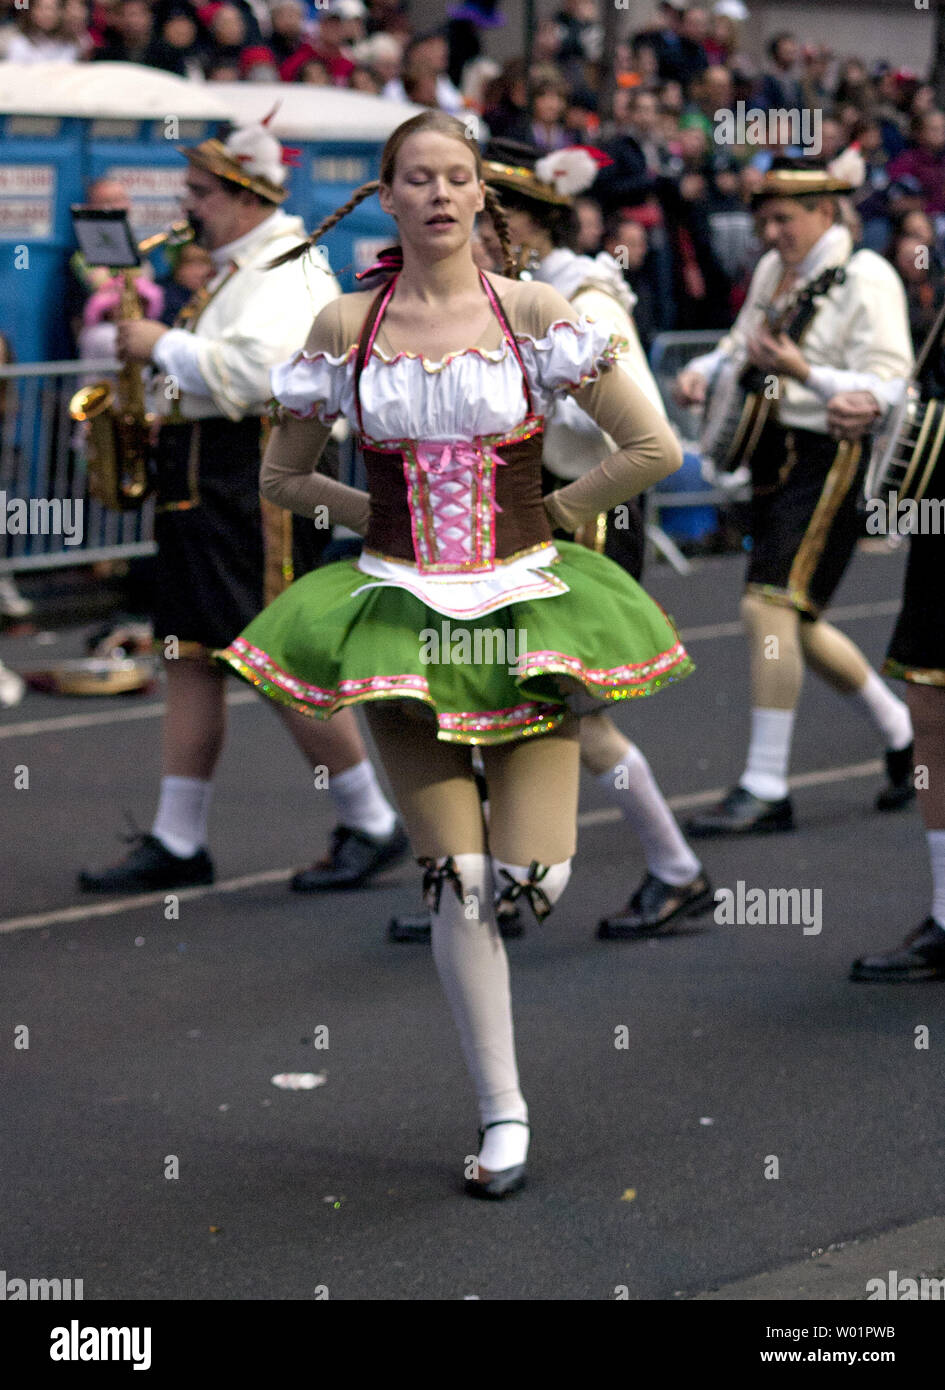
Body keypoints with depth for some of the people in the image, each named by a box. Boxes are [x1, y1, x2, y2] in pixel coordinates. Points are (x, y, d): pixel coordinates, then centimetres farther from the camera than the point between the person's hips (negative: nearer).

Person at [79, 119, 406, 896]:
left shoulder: (291, 273, -12)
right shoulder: (234, 272, 20)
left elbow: (251, 371, -26)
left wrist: (163, 345, -16)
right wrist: (159, 372, 11)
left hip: (259, 481, -10)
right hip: (200, 482, 10)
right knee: (190, 657, 8)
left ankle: (372, 826, 3)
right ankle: (178, 843, 11)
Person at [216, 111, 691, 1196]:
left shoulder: (531, 311, -3)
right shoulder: (346, 325, 2)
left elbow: (654, 451, -1)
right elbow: (282, 476, 14)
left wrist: (546, 515, 3)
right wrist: (384, 513, 5)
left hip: (525, 607, -1)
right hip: (402, 612, 1)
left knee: (533, 882, -7)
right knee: (456, 883, -3)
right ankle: (503, 1115, 9)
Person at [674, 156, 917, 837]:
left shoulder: (866, 278, -13)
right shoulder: (774, 269, 12)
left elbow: (887, 391, -20)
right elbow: (741, 343, 26)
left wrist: (803, 373, -33)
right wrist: (703, 371, 4)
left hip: (828, 459, -9)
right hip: (774, 458, 9)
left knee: (770, 608, -18)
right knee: (798, 627, 15)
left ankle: (766, 788, -15)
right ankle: (905, 735, 34)